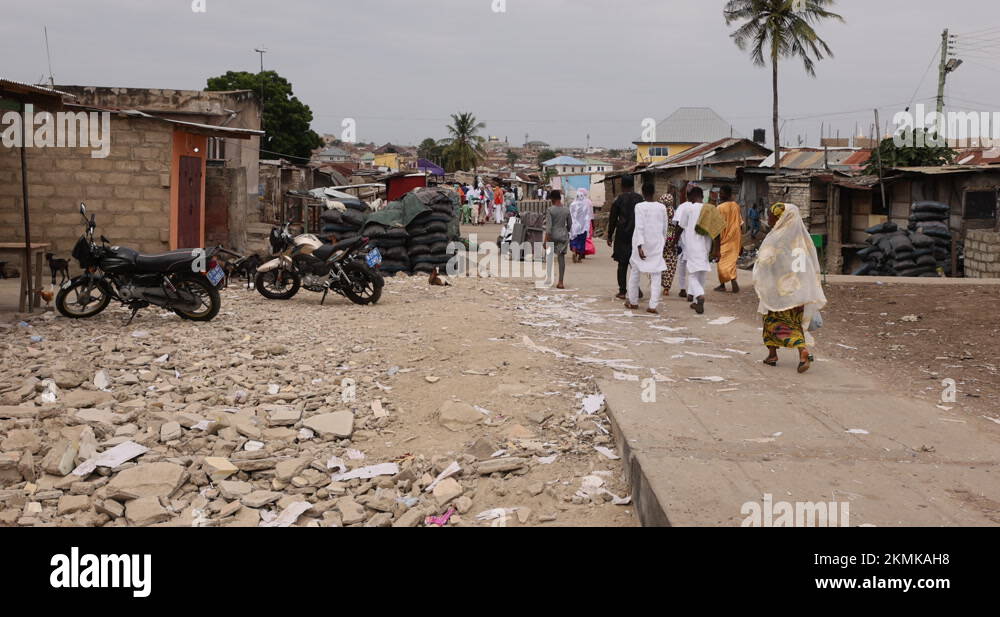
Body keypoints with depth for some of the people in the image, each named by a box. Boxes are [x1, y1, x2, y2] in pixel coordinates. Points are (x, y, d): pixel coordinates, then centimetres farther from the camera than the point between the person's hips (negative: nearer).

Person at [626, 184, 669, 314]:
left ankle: (633, 302, 23)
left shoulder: (640, 207, -9)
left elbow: (640, 227, -16)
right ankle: (653, 306, -6)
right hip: (657, 244, 2)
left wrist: (639, 246, -20)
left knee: (635, 272, 14)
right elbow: (665, 227, 10)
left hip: (642, 244, -2)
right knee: (656, 275, 1)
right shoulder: (662, 207, 2)